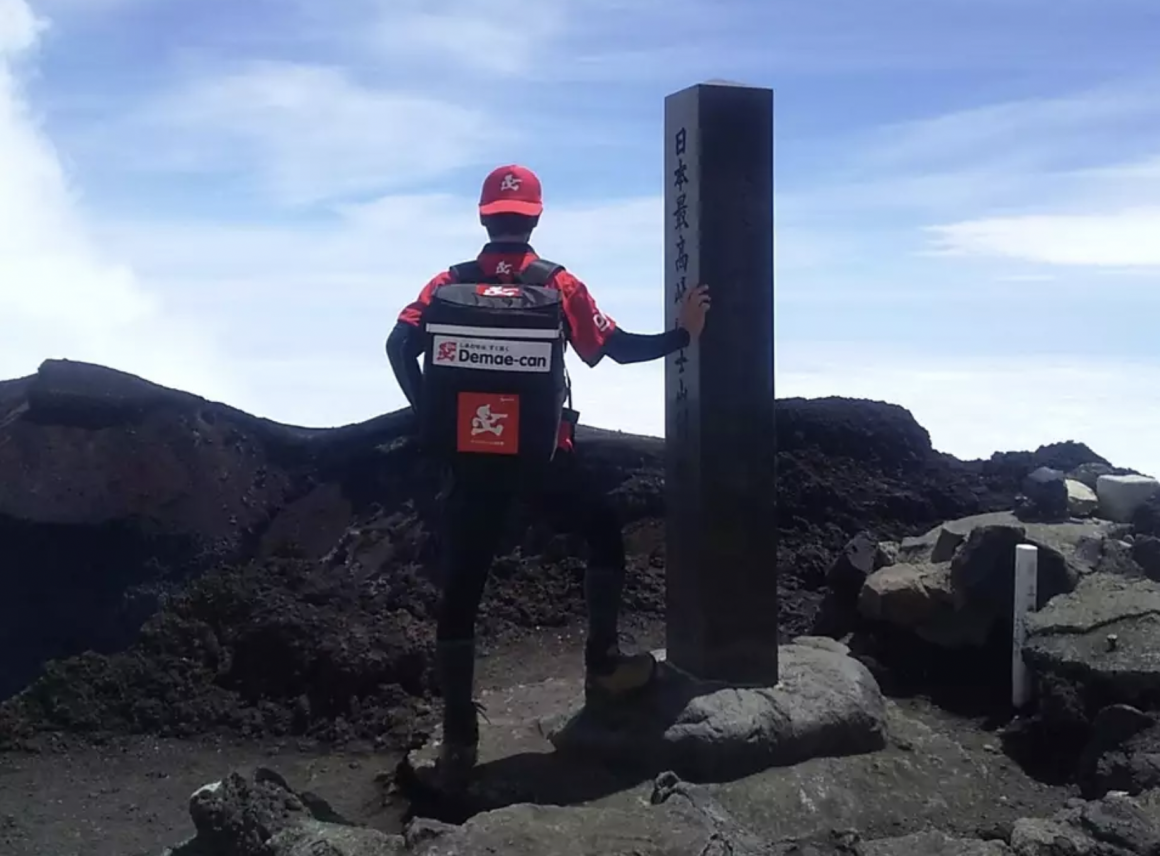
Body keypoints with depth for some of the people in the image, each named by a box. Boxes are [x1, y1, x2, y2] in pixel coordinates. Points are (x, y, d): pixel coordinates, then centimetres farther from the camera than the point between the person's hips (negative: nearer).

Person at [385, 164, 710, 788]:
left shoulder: (450, 284, 4)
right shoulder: (559, 285, -1)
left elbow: (400, 346, -9)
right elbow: (619, 348, -3)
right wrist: (682, 334, 8)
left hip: (473, 455, 2)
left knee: (460, 593, 7)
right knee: (604, 536, 24)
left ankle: (458, 741, 9)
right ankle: (603, 667, 19)